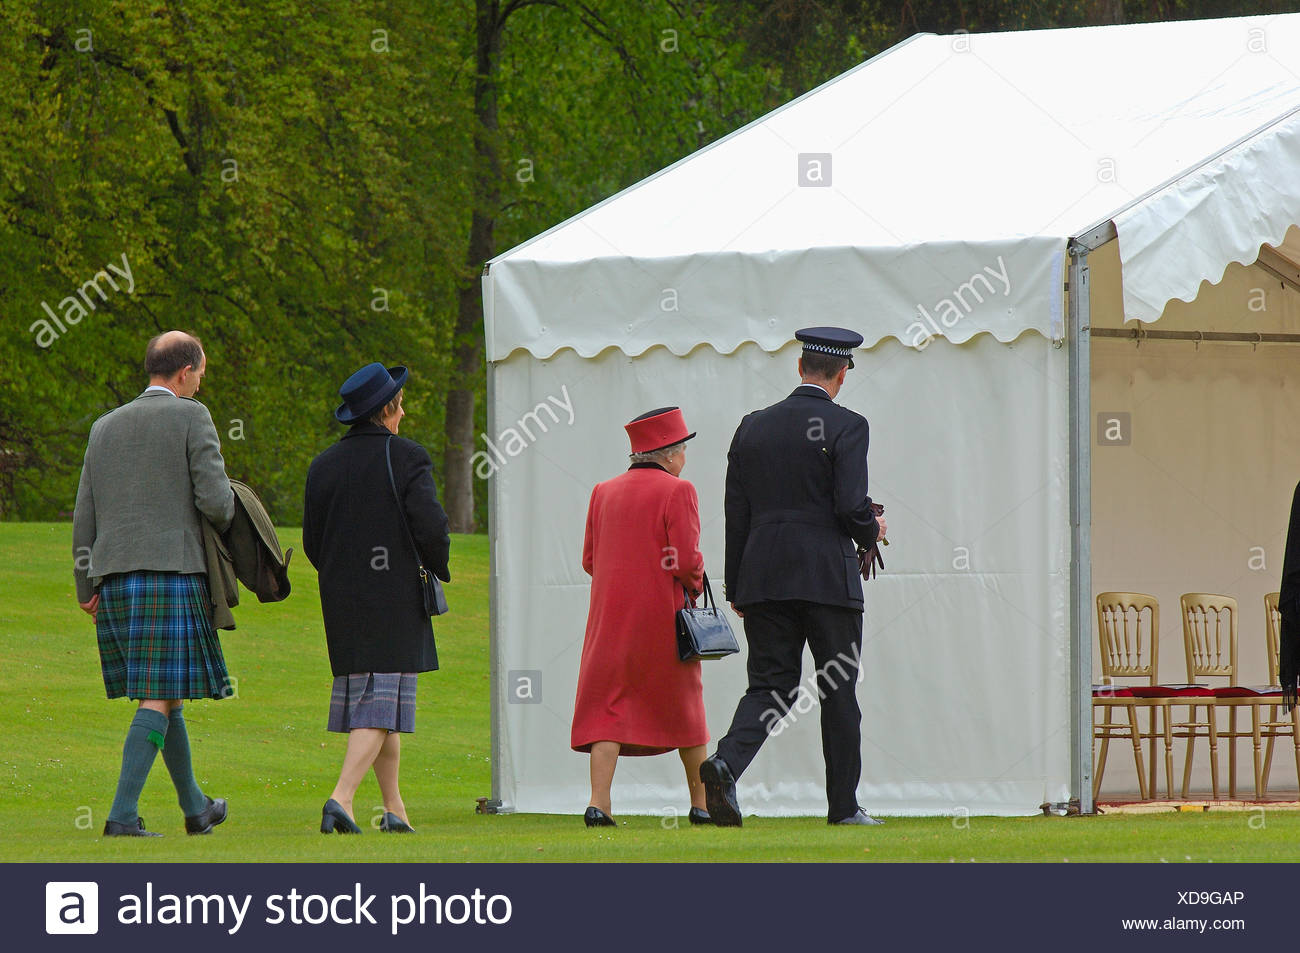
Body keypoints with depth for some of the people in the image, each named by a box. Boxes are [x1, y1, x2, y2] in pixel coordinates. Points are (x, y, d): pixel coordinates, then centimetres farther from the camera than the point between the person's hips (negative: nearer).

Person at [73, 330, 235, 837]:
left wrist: (85, 589, 20)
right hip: (172, 572, -7)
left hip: (114, 581, 7)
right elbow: (215, 501, -12)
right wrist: (226, 512, 12)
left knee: (166, 692, 18)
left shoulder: (105, 428, 15)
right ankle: (122, 815, -17)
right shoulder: (191, 417, -3)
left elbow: (85, 516, 14)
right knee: (158, 699, -7)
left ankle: (194, 807, 29)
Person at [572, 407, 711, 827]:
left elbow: (589, 560, 10)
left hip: (611, 615, 3)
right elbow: (686, 560, -14)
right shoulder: (677, 491, -9)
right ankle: (701, 803, 20)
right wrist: (694, 584, 7)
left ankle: (598, 803, -15)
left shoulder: (604, 492, 8)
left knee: (608, 709, 0)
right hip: (664, 617, -3)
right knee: (684, 708, 12)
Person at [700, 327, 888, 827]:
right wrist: (872, 530, 9)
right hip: (827, 578, -4)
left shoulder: (753, 427, 9)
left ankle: (725, 762, -21)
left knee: (770, 686, 6)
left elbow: (736, 514, 9)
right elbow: (852, 507, -14)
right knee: (839, 692, 6)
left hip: (763, 579, 4)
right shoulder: (846, 427, -6)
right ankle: (843, 806, 10)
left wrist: (738, 589, 15)